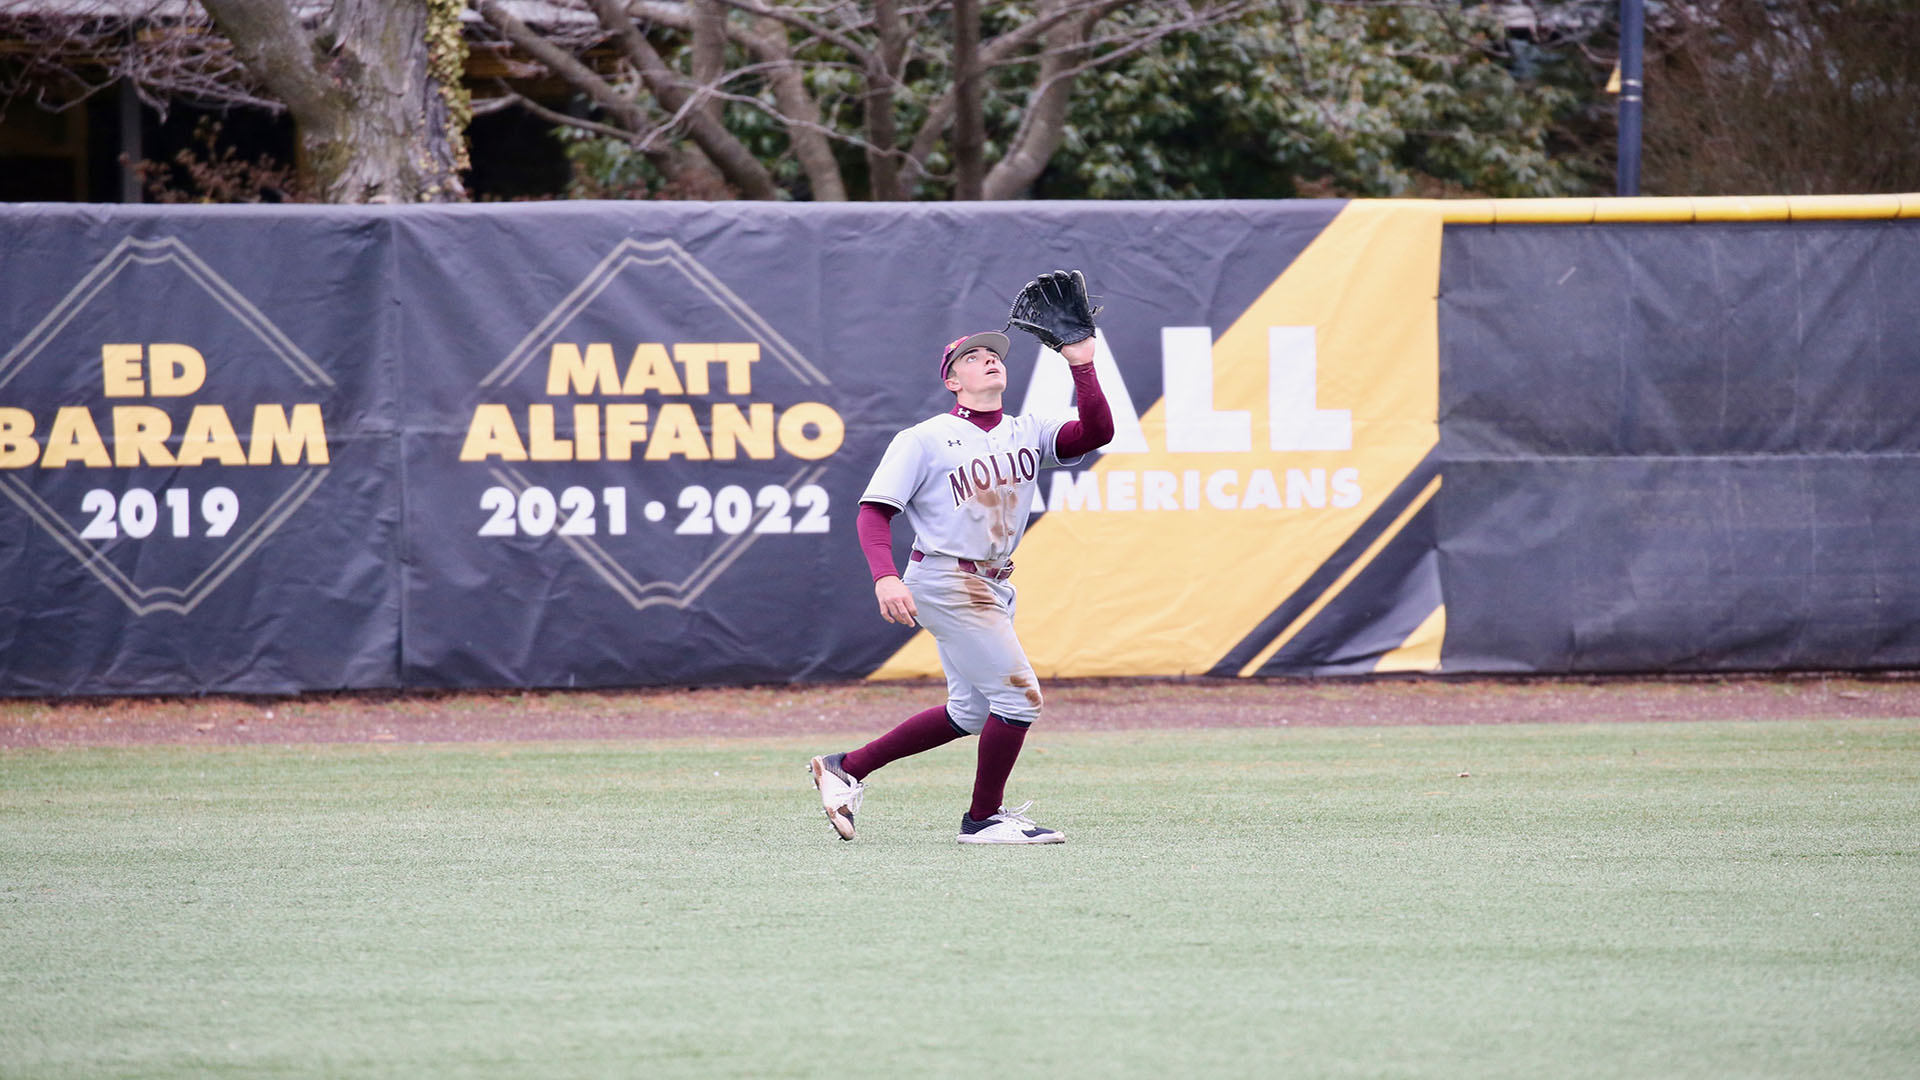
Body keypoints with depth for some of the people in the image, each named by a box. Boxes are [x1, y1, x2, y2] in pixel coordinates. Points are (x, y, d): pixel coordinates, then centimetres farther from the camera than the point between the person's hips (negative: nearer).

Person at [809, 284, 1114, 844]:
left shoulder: (1027, 434, 8)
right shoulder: (924, 440, -8)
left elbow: (1096, 432, -6)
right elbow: (874, 511, -11)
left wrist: (1081, 363, -15)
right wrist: (885, 578, -26)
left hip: (992, 588, 8)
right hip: (944, 582, -8)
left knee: (970, 712, 15)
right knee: (1020, 694, -10)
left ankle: (845, 768, 23)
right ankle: (983, 818, 4)